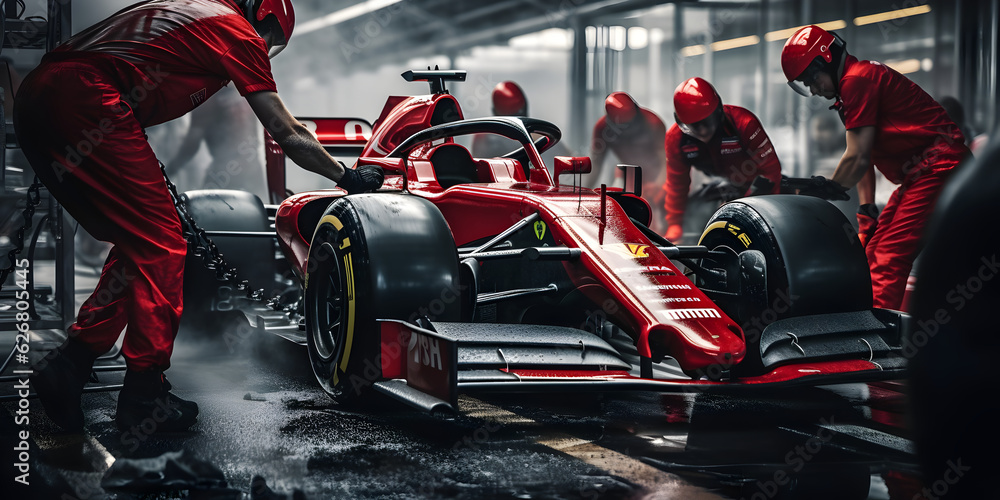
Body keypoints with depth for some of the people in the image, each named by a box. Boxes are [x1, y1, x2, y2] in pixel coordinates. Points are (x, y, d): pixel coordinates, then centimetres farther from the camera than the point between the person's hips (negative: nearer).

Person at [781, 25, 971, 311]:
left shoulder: (857, 79, -13)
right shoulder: (854, 84, 20)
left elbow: (857, 159, -14)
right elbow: (864, 159, 20)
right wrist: (866, 211, 12)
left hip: (938, 167, -11)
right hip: (918, 175, 11)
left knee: (888, 260, -17)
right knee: (874, 252, 13)